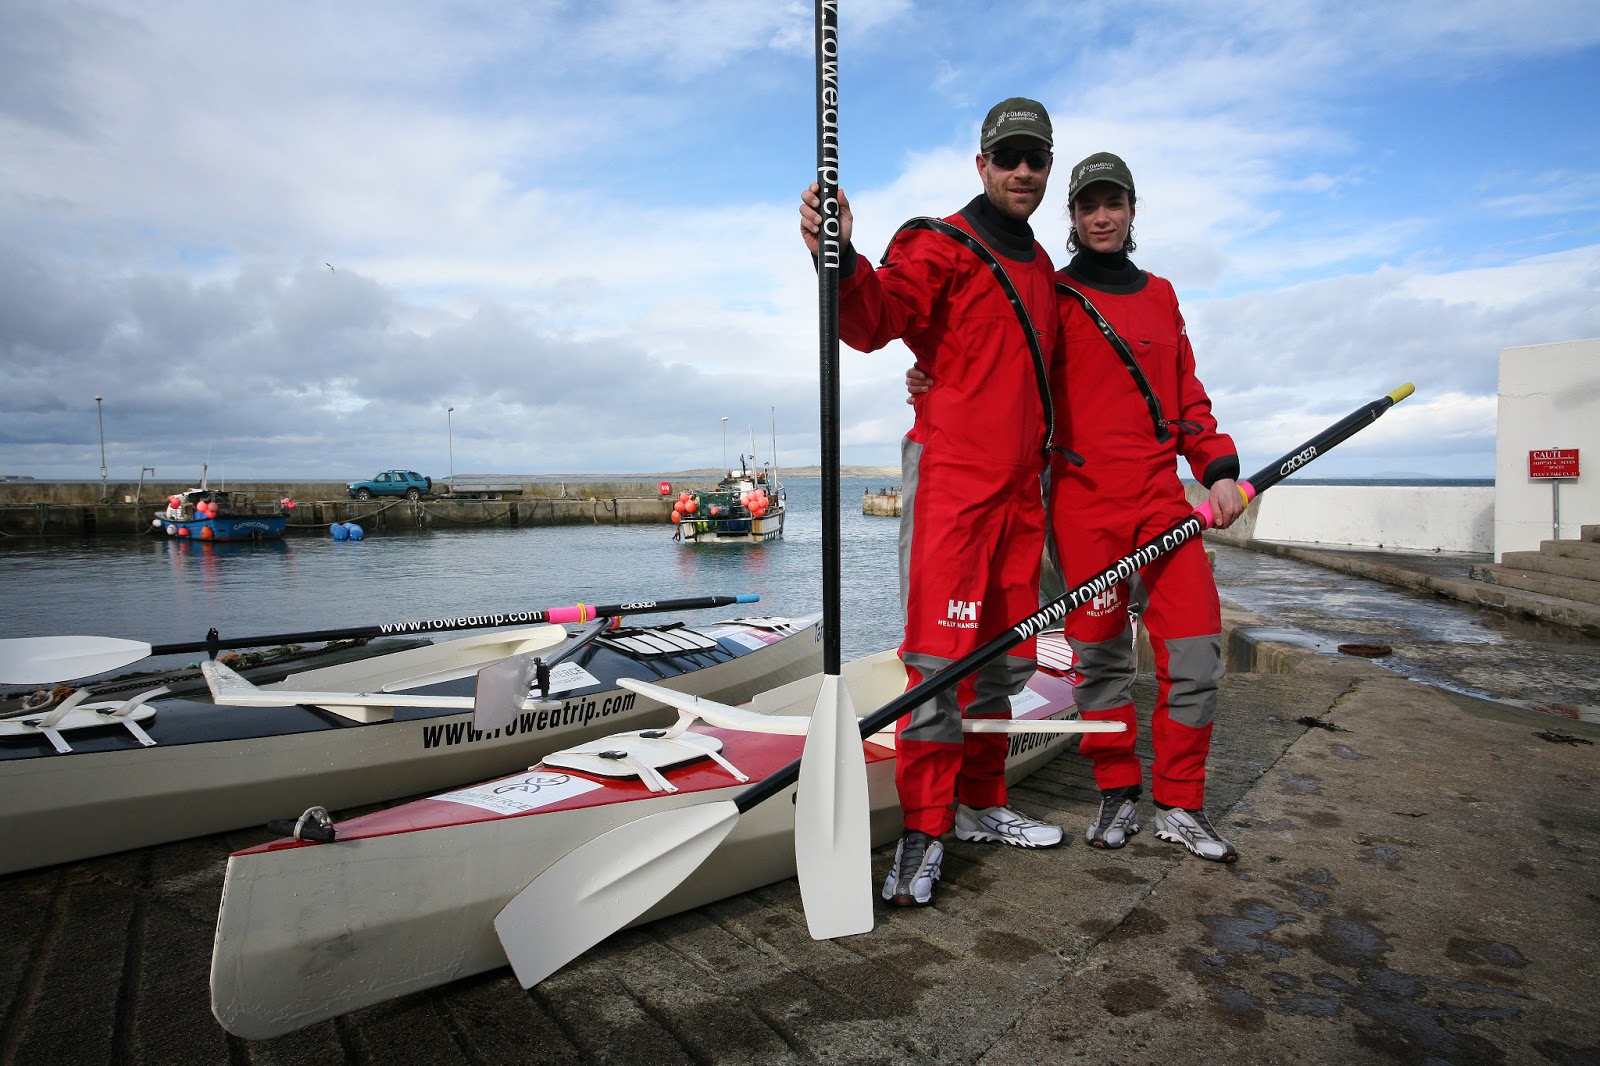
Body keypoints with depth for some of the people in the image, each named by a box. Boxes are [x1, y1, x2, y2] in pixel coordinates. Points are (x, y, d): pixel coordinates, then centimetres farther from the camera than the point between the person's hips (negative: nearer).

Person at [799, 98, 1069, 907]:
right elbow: (875, 320, -19)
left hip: (1020, 483, 8)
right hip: (951, 473, -7)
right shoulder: (940, 245, -1)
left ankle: (979, 804, 25)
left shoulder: (1039, 267, 22)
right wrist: (841, 262, -38)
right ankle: (923, 831, 1)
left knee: (1004, 656, 10)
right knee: (942, 653, -10)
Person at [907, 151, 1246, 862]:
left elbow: (1187, 393, 21)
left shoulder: (1160, 295, 21)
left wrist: (1218, 468, 8)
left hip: (1162, 495, 4)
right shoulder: (1052, 296, 8)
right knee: (1100, 654, 3)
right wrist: (936, 383, -22)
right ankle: (1118, 792, 22)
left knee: (1196, 649, -1)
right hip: (1085, 499, -3)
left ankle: (1179, 805, 16)